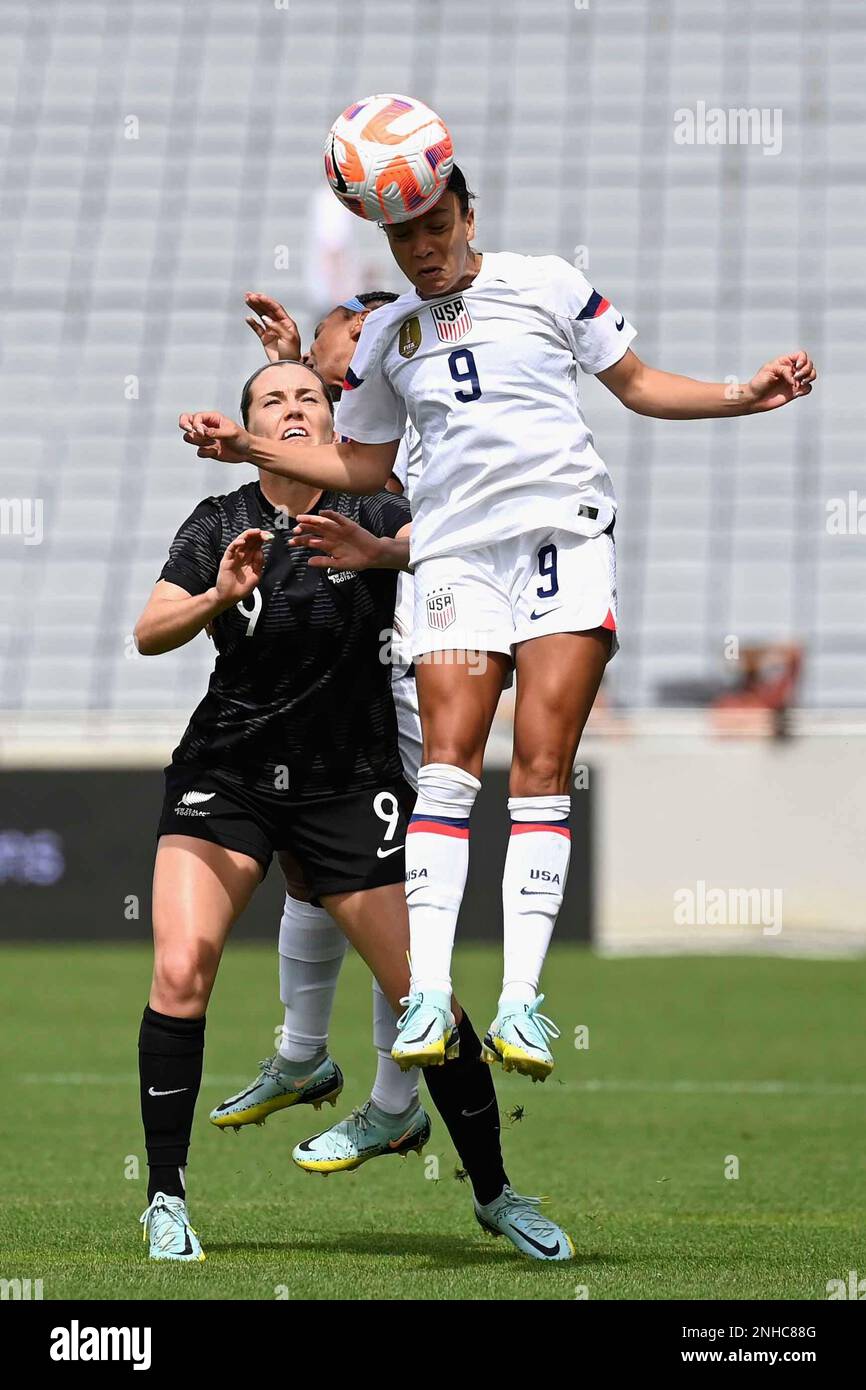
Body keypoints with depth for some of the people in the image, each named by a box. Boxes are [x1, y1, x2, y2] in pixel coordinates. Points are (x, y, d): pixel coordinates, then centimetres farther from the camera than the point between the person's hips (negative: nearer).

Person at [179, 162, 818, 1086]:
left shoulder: (546, 283, 8)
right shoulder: (384, 335, 16)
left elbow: (636, 384, 16)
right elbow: (362, 465, 25)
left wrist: (745, 396, 3)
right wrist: (252, 448, 14)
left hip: (565, 532, -2)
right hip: (456, 550, 2)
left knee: (542, 768, -11)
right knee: (448, 761, -13)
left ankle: (520, 1001, -15)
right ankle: (429, 996, -17)